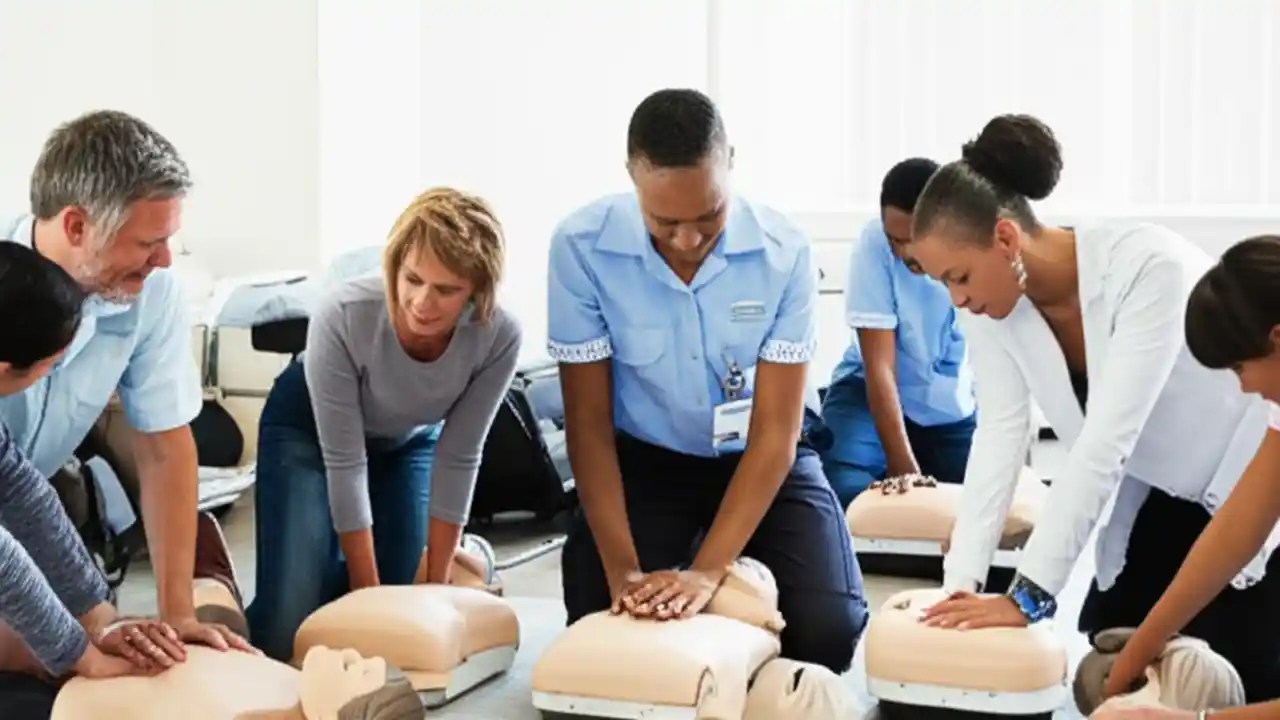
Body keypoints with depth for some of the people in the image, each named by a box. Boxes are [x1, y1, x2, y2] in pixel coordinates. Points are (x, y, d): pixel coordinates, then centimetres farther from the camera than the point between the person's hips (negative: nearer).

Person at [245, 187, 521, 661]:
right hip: (309, 427, -2)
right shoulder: (342, 315, -38)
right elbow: (344, 463, -29)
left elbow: (457, 460, -20)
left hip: (409, 441, 2)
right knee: (287, 633, -12)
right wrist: (368, 598, -22)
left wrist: (436, 589, -15)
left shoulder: (499, 336, -32)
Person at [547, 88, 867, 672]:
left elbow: (775, 432, -19)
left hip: (761, 460, 0)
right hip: (643, 461, 0)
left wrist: (706, 572, -29)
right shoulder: (581, 247, -22)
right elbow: (588, 421, -14)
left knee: (827, 631, -17)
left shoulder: (785, 252, -22)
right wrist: (622, 568, -23)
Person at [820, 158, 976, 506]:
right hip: (872, 395, -1)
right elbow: (879, 366, -22)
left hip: (958, 408, 1)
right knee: (843, 490, -27)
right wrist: (903, 466, -28)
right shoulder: (873, 243, -21)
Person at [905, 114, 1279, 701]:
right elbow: (998, 436, -17)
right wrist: (961, 581, -27)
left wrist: (1028, 595, -39)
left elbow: (1105, 443, -37)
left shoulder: (1148, 266, -34)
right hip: (1157, 498, 6)